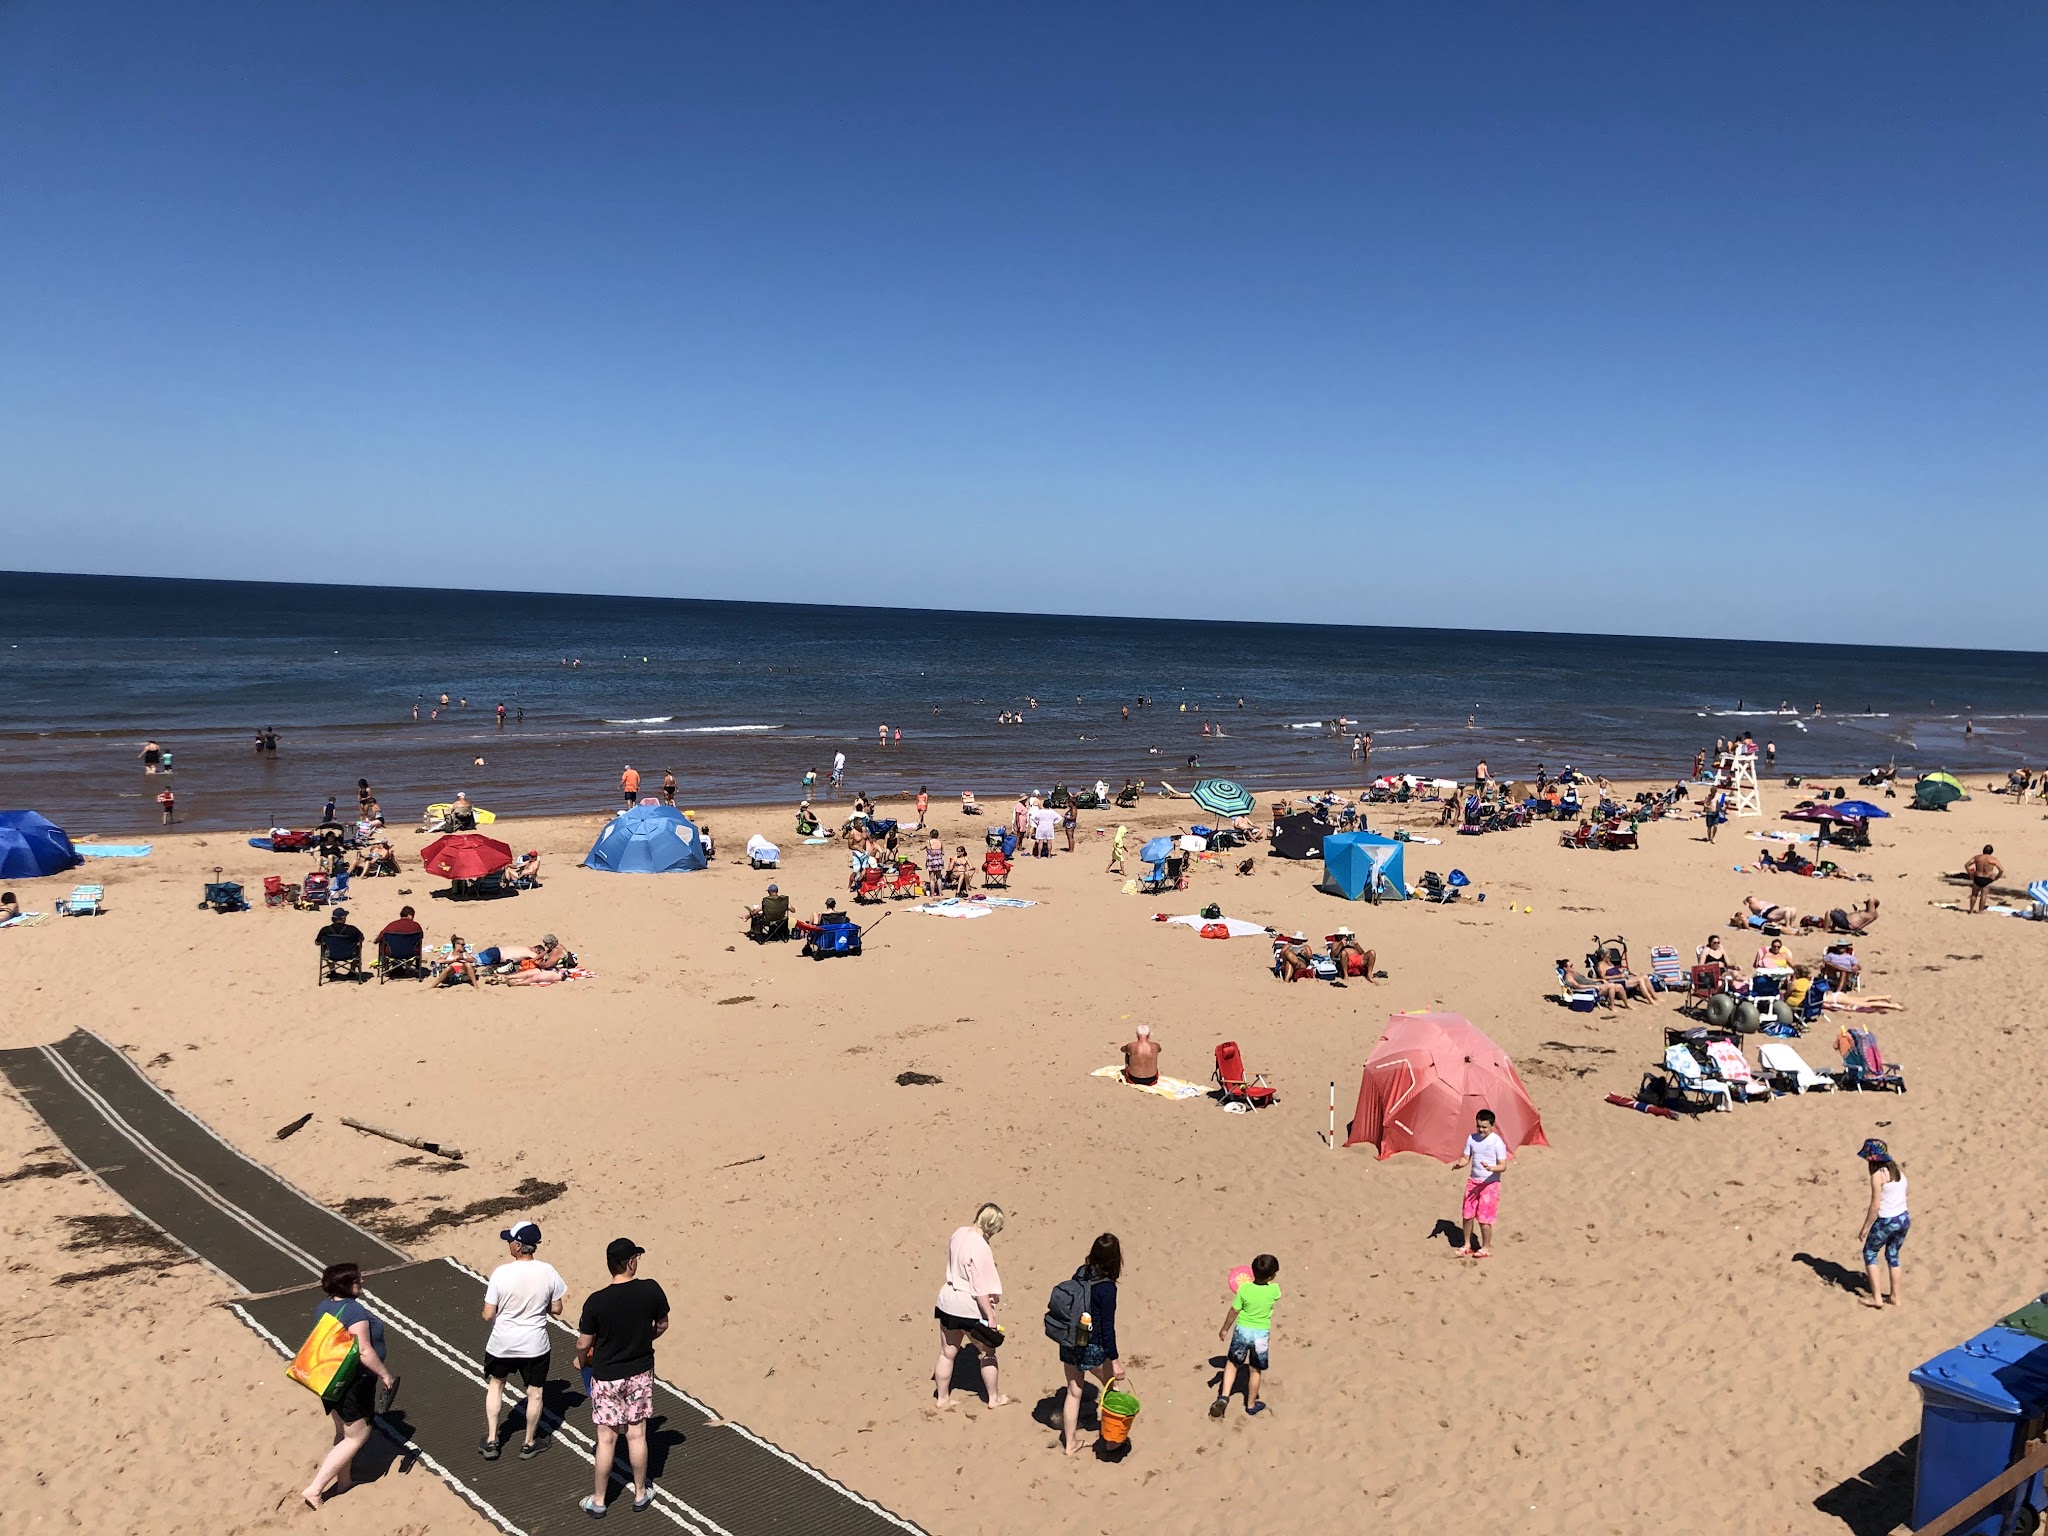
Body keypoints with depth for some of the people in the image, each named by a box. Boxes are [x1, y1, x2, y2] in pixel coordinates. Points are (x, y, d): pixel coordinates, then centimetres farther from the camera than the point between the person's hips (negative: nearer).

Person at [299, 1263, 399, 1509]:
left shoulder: (323, 1308, 4)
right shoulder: (354, 1310, -23)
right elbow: (364, 1351, -26)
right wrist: (385, 1374, -15)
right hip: (353, 1384, -9)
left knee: (344, 1433, 22)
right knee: (357, 1436, 3)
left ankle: (343, 1482, 33)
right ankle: (315, 1488, 1)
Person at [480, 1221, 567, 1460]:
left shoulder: (501, 1273, -20)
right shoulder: (547, 1272, -15)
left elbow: (488, 1315, -13)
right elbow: (556, 1309, -5)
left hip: (501, 1343, 0)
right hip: (535, 1345, 0)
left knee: (495, 1385, 25)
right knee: (534, 1393, 18)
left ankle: (491, 1441, 31)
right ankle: (529, 1444, 33)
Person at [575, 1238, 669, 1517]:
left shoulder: (596, 1301, -21)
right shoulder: (651, 1290, -16)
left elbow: (583, 1344, -11)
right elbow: (662, 1325, 0)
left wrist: (582, 1362, 12)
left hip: (606, 1377, -2)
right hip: (641, 1372, 2)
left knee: (606, 1439, 11)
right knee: (637, 1434, 15)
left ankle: (598, 1501, 25)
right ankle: (640, 1494, 28)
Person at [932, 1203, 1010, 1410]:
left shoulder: (959, 1233, -2)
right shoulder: (980, 1248, -26)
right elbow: (981, 1289, -24)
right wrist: (991, 1317, -17)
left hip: (948, 1300, 7)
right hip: (969, 1307, -7)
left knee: (947, 1353, 19)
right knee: (987, 1353, 15)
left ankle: (942, 1398, 31)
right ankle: (994, 1397, 28)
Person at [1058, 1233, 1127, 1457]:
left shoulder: (1080, 1273, -2)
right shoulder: (1107, 1287, -21)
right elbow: (1107, 1327, -18)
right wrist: (1115, 1360, -11)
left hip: (1068, 1343, 6)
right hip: (1092, 1347, -6)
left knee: (1073, 1392, 17)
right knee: (1110, 1382, 22)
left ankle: (1070, 1442, 27)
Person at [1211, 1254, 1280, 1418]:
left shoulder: (1244, 1289, -17)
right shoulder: (1274, 1289, -17)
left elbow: (1234, 1311, -7)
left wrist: (1224, 1329, 8)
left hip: (1242, 1330, 0)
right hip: (1261, 1334, 0)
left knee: (1232, 1363, 19)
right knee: (1255, 1370, 16)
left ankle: (1224, 1396, 6)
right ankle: (1251, 1405, 28)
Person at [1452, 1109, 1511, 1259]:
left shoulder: (1497, 1142, -14)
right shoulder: (1471, 1138, 1)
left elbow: (1503, 1165, -15)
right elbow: (1466, 1158, 7)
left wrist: (1490, 1168, -35)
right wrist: (1460, 1163, -15)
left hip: (1489, 1184, -5)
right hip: (1473, 1181, 5)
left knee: (1484, 1218, -1)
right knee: (1468, 1215, 10)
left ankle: (1486, 1248, 17)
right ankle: (1467, 1245, 26)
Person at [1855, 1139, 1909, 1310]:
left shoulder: (1877, 1175, -17)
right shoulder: (1899, 1170, 4)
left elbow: (1875, 1206, -16)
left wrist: (1865, 1228, -8)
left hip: (1886, 1222, -7)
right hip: (1903, 1219, 7)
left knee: (1869, 1253, 12)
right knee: (1892, 1255, 23)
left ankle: (1876, 1297, 10)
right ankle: (1895, 1297, 30)